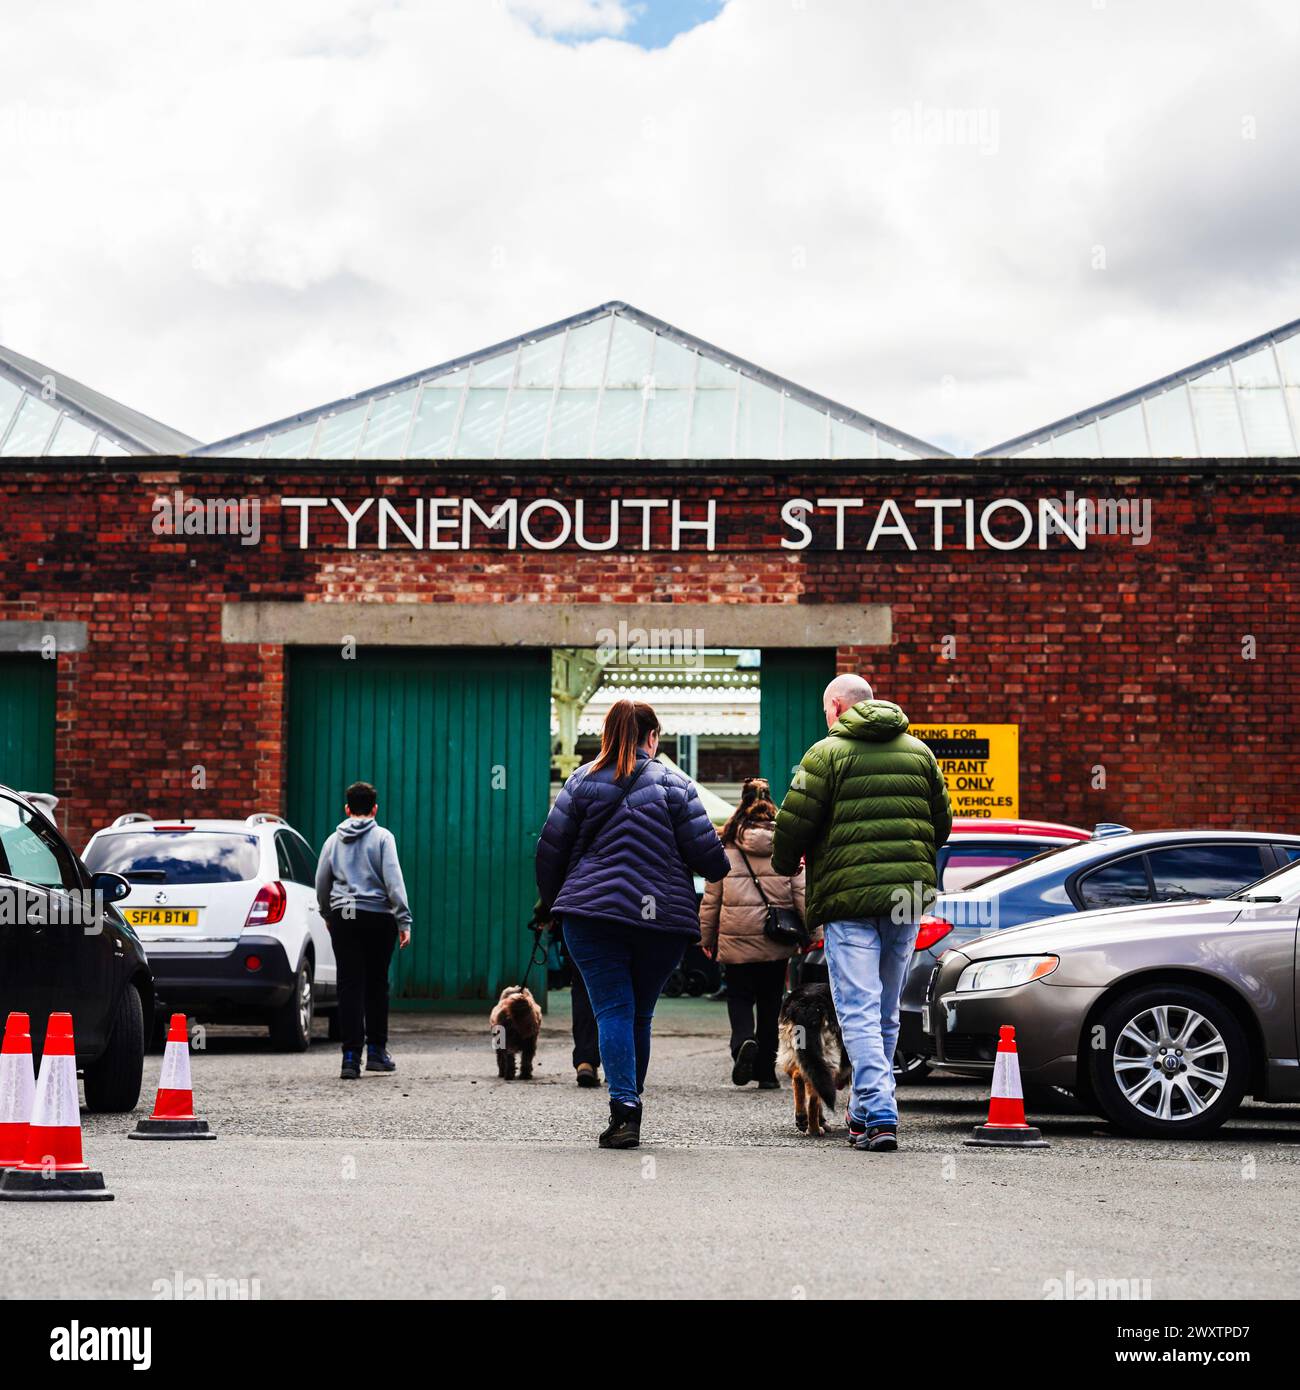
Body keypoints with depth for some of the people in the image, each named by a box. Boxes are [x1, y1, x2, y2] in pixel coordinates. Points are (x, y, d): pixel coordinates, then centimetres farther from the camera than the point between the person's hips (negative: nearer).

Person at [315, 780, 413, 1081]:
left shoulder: (334, 841, 10)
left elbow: (321, 884, 14)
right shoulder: (382, 837, -1)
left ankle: (351, 1056, -5)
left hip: (343, 917, 2)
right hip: (378, 917, -2)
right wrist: (404, 920, -8)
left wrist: (328, 915, 29)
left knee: (349, 985, 1)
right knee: (377, 983, 9)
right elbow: (393, 880, -8)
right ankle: (376, 1051, 14)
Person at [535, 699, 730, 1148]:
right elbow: (706, 852, 0)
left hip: (592, 913, -1)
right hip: (662, 917, 1)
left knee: (613, 1010, -3)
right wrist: (722, 867, 24)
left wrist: (551, 902, 21)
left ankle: (624, 1106, -19)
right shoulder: (673, 784, 3)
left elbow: (550, 849, 6)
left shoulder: (581, 781, 5)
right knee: (640, 1014, 12)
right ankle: (628, 1109, 18)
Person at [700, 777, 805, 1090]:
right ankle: (766, 1071, 15)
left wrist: (707, 937, 12)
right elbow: (802, 892, -2)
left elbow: (711, 897, 2)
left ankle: (743, 1041, -18)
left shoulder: (726, 846, -2)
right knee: (770, 1002, 12)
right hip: (776, 942, 1)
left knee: (739, 997, 11)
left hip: (736, 939, -1)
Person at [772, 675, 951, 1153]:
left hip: (849, 898, -5)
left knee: (859, 1010, -6)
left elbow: (793, 825, -7)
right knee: (886, 1012, 16)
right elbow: (941, 823, 17)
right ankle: (865, 1109, 25)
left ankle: (878, 1114, -17)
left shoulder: (827, 753, -3)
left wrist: (784, 865, 13)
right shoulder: (918, 751, 14)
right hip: (906, 896, 5)